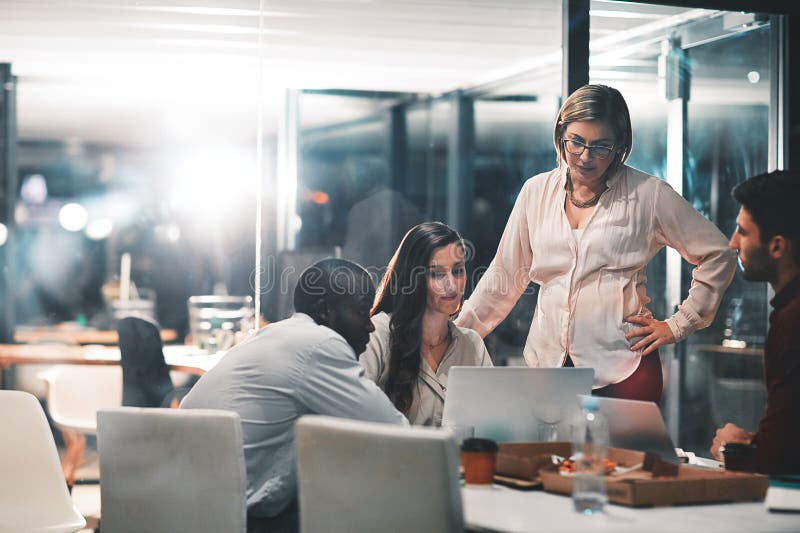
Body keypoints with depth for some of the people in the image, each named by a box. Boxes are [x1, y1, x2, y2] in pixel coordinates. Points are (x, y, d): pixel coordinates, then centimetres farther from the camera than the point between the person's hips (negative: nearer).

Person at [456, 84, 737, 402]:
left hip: (622, 370, -3)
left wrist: (677, 326, 2)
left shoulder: (647, 195, -1)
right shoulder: (536, 192, 10)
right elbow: (505, 276, 16)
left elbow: (718, 256, 4)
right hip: (549, 362, 3)